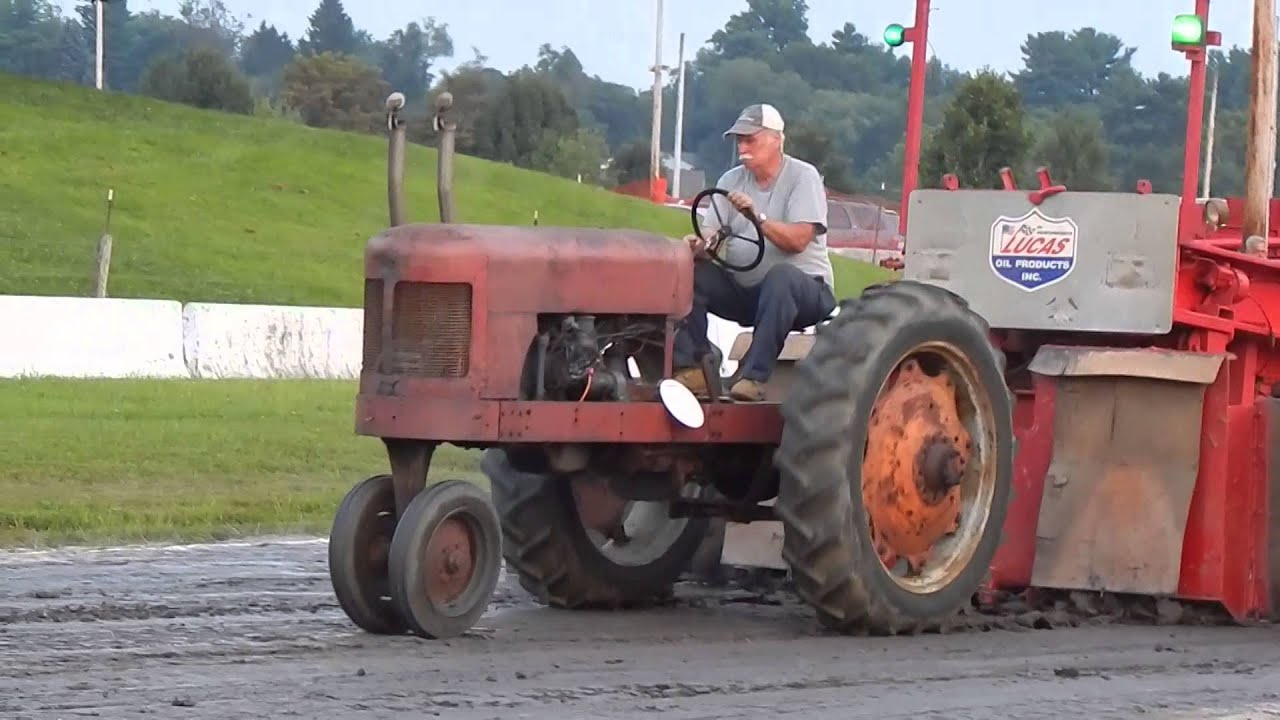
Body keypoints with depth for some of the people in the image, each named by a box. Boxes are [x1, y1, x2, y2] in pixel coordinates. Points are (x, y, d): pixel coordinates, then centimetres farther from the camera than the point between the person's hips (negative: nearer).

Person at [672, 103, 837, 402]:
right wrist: (697, 247, -26)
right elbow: (711, 243, -2)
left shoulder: (803, 177, -5)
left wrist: (758, 217, -33)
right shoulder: (731, 181, 10)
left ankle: (754, 377, -41)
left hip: (804, 288, -5)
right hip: (743, 291, 5)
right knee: (690, 274, -18)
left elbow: (798, 240, -19)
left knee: (781, 275, -39)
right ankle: (690, 369, -24)